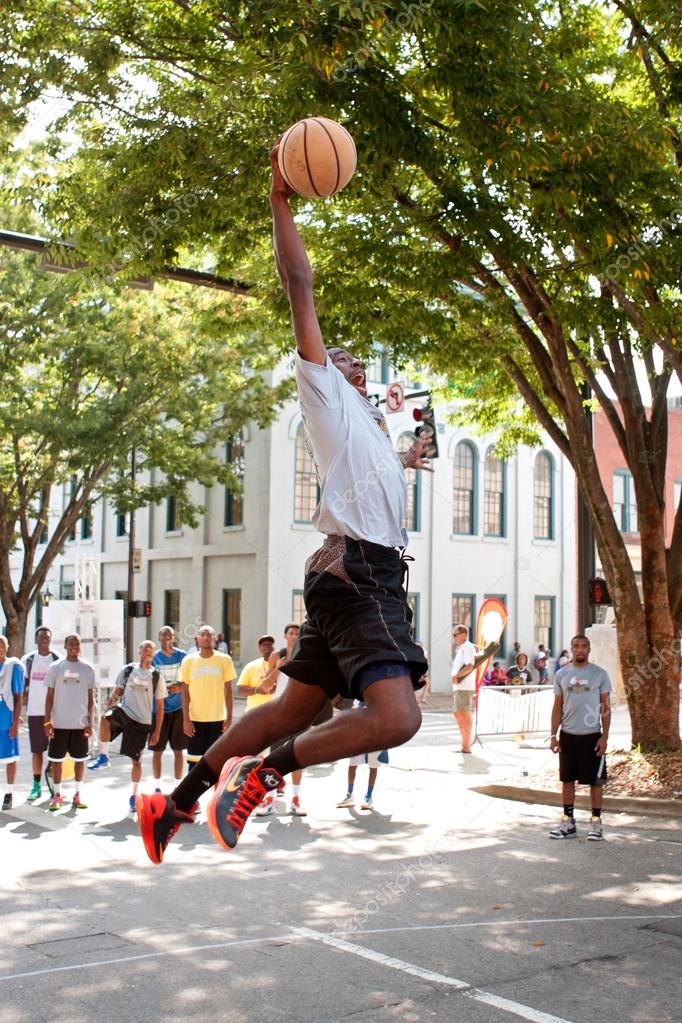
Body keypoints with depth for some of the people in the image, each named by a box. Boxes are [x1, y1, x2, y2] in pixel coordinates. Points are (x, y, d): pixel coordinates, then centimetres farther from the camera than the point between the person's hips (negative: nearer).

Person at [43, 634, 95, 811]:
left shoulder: (88, 669, 3)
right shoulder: (55, 667, 0)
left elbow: (90, 697, 6)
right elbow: (49, 695, 1)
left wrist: (90, 721, 0)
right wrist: (47, 721, -5)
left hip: (80, 723, 1)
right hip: (59, 722, -1)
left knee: (80, 759, 7)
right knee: (56, 759, 4)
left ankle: (78, 794, 17)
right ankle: (57, 795, 15)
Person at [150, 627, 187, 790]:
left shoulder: (182, 656, 1)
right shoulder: (154, 658, 0)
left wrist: (180, 687, -16)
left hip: (178, 708, 0)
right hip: (158, 709, 0)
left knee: (178, 750, 5)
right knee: (157, 750, 5)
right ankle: (157, 787, 16)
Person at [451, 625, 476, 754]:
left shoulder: (467, 647, -10)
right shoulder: (461, 648, 20)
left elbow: (469, 666, -22)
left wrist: (457, 676, -26)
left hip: (464, 687, -10)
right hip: (458, 686, 10)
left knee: (465, 714, -7)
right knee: (458, 714, 13)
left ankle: (466, 746, -4)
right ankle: (465, 743, 19)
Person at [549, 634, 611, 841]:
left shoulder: (599, 674, -1)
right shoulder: (562, 675, 5)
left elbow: (606, 707, -1)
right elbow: (557, 706, 8)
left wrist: (604, 737, -8)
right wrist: (553, 735, 0)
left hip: (591, 735, -2)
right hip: (567, 735, 2)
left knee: (595, 780, 3)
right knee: (567, 779, 8)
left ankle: (596, 822, 13)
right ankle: (568, 822, 17)